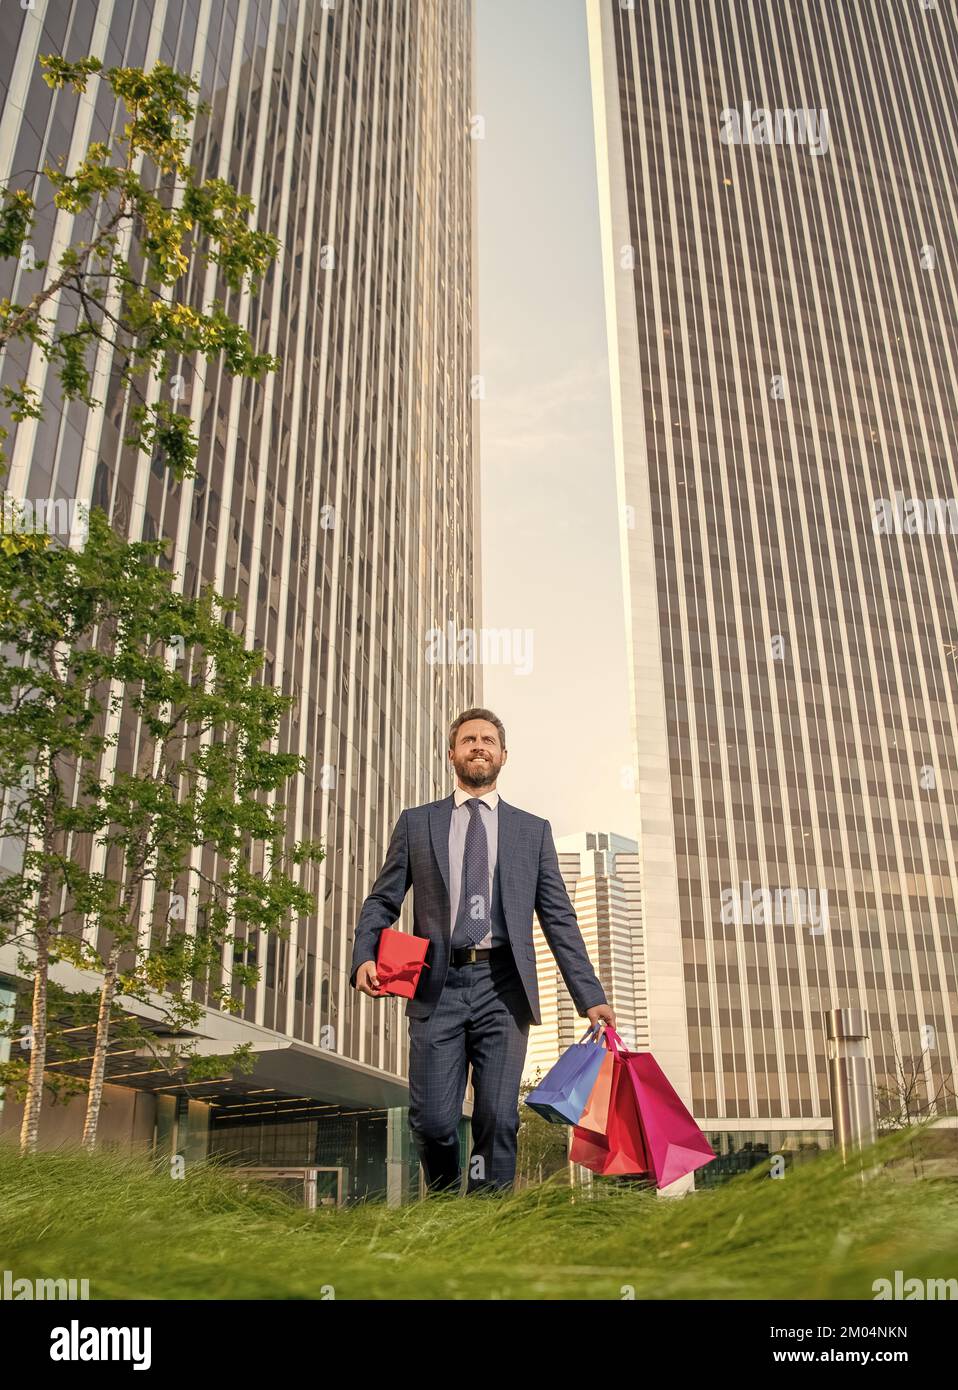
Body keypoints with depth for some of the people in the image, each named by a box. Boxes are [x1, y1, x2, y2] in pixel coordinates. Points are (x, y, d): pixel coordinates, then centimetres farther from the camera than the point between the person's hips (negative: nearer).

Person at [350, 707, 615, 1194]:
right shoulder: (416, 823, 14)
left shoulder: (533, 830, 15)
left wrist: (590, 997, 4)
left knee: (498, 1120, -4)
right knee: (432, 1120, -3)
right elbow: (382, 901, 11)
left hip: (504, 989, 1)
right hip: (438, 985, 0)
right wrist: (363, 957, -8)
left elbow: (559, 919, 11)